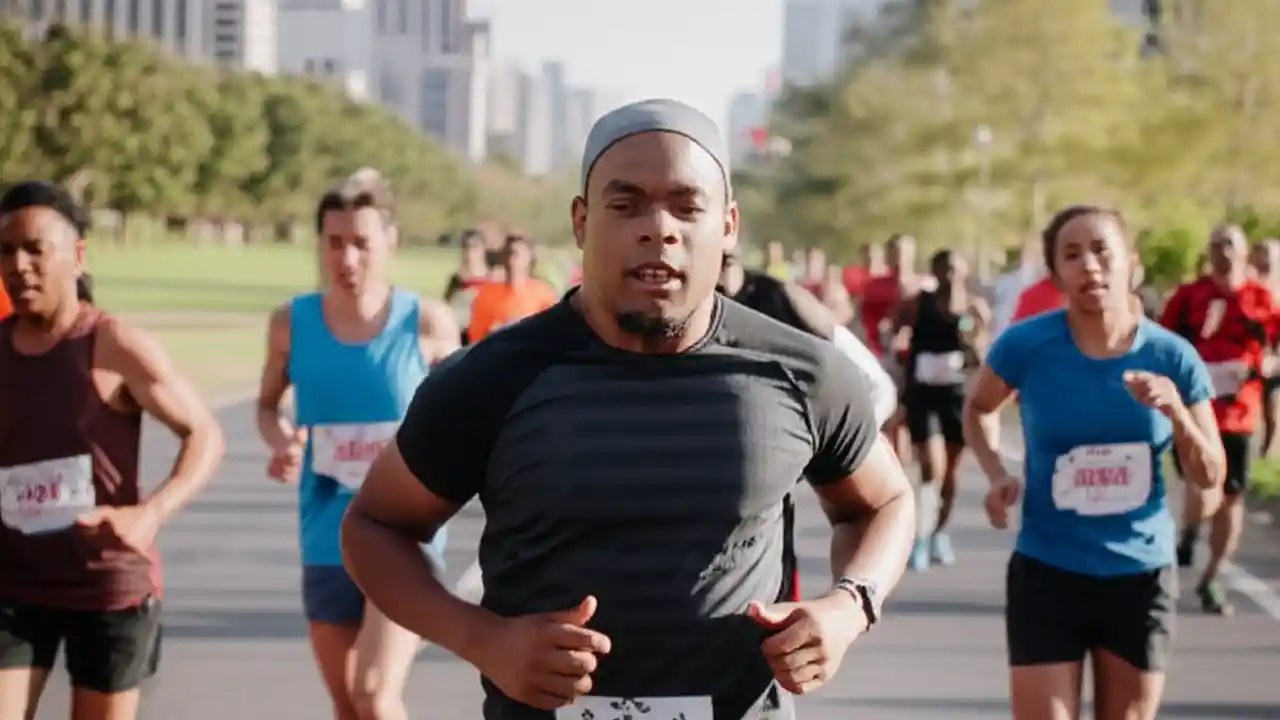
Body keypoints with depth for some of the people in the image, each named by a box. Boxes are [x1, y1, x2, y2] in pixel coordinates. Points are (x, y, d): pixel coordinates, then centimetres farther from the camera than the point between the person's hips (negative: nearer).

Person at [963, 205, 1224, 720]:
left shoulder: (1172, 357, -7)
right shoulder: (1026, 345, -11)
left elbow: (1210, 477, -1)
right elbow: (979, 408, 11)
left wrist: (1176, 411, -18)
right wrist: (997, 473, -7)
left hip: (1142, 576, 2)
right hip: (1046, 574, -2)